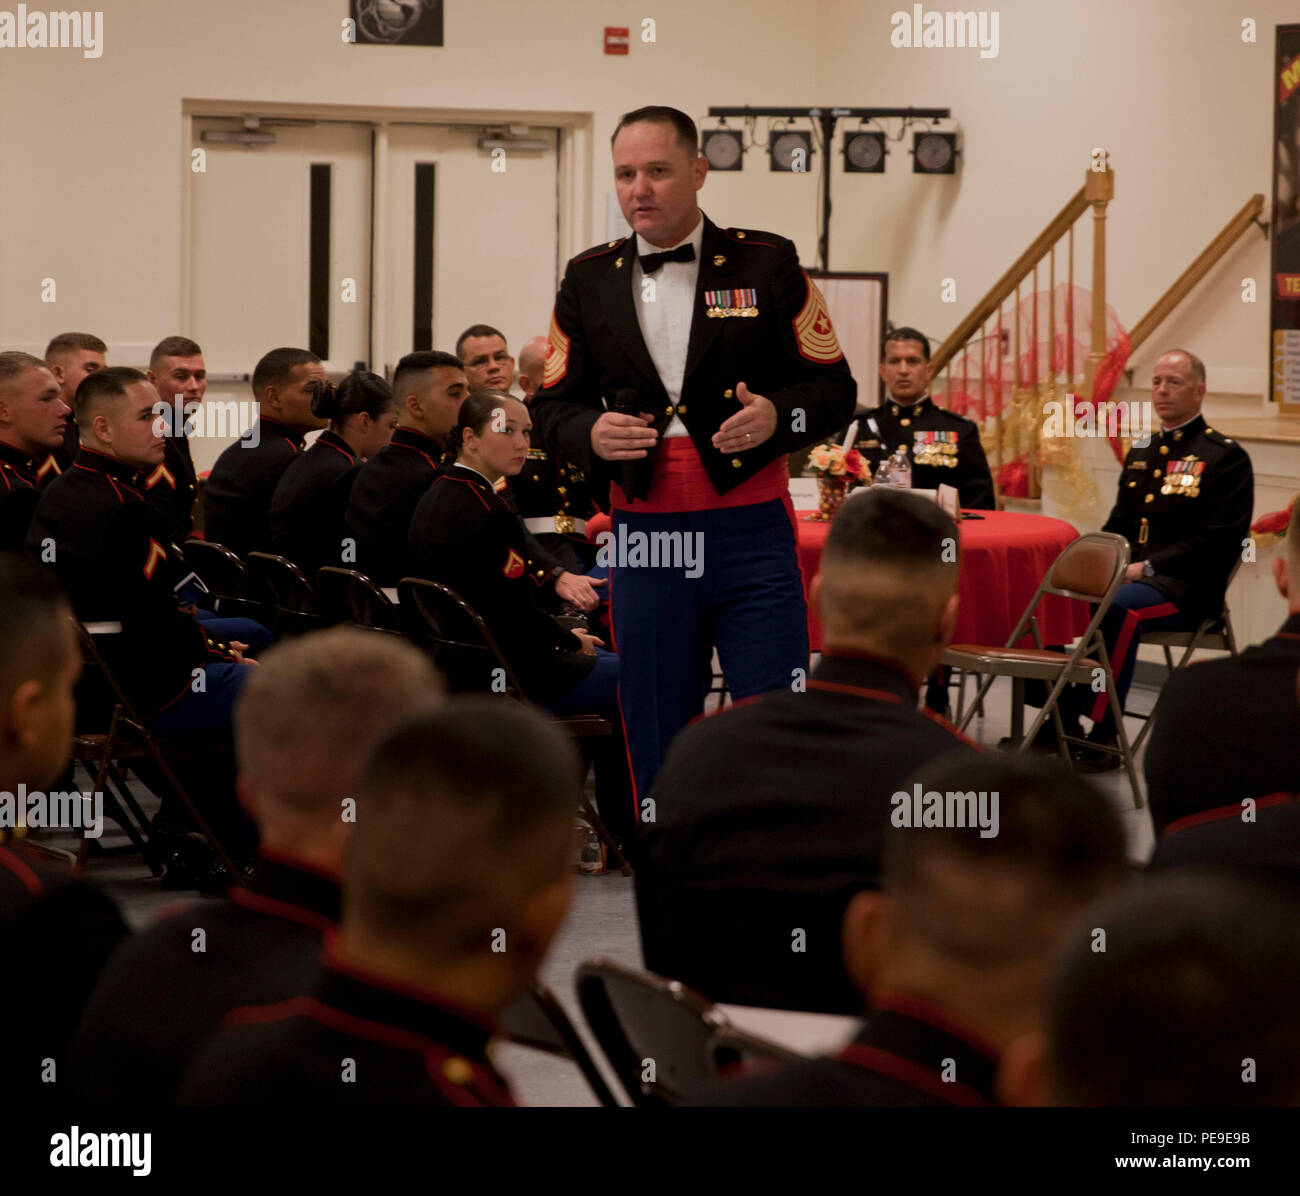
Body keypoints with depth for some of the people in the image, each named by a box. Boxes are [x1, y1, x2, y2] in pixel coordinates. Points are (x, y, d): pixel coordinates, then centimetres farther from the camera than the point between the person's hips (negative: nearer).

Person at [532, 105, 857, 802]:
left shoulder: (766, 265, 3)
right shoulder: (589, 280, 9)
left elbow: (834, 388, 5)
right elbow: (553, 406, 12)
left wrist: (778, 416, -16)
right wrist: (591, 433, -10)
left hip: (751, 535, -2)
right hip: (644, 537, 2)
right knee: (658, 747, 7)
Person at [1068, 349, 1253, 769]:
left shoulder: (1226, 457, -2)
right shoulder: (1141, 452, 21)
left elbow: (1219, 541, -12)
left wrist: (1147, 567, -18)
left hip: (1186, 587, -7)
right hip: (1126, 574, 7)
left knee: (1118, 608, -36)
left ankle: (1104, 737, -31)